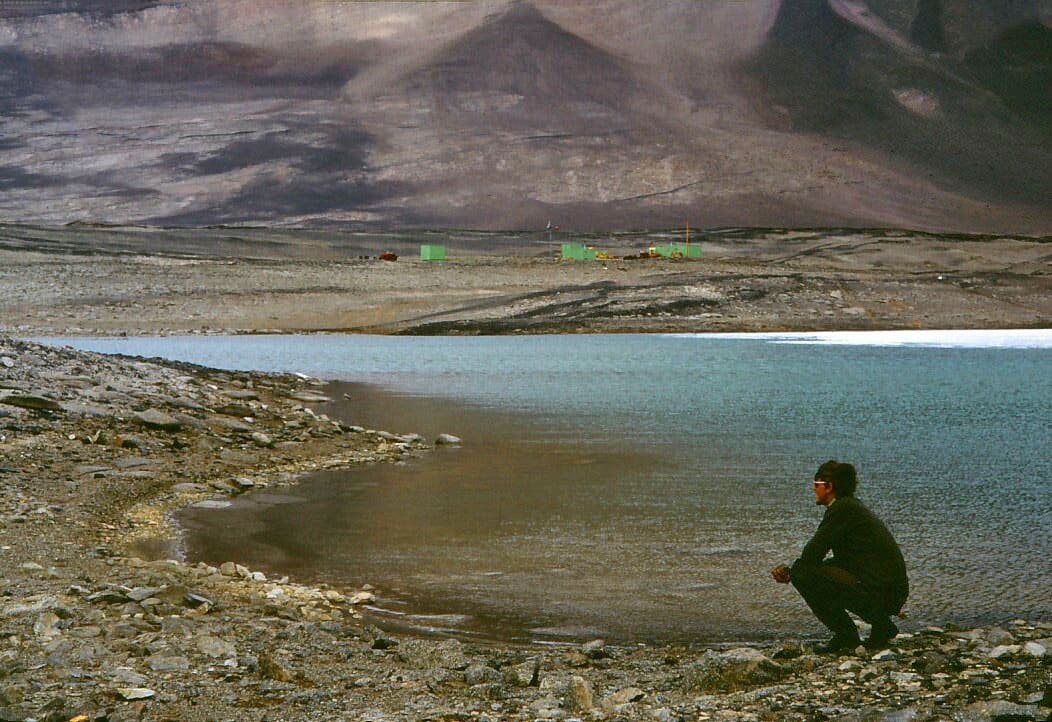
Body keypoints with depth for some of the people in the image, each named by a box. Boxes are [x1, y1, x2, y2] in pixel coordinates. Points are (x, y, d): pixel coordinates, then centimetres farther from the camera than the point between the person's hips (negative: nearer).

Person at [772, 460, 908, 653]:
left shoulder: (842, 508, -9)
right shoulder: (852, 506, 19)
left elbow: (812, 553, -10)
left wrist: (789, 573, 9)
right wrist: (790, 570, 14)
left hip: (877, 592, -10)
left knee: (801, 573, -10)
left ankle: (846, 635, -3)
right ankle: (881, 625, 18)